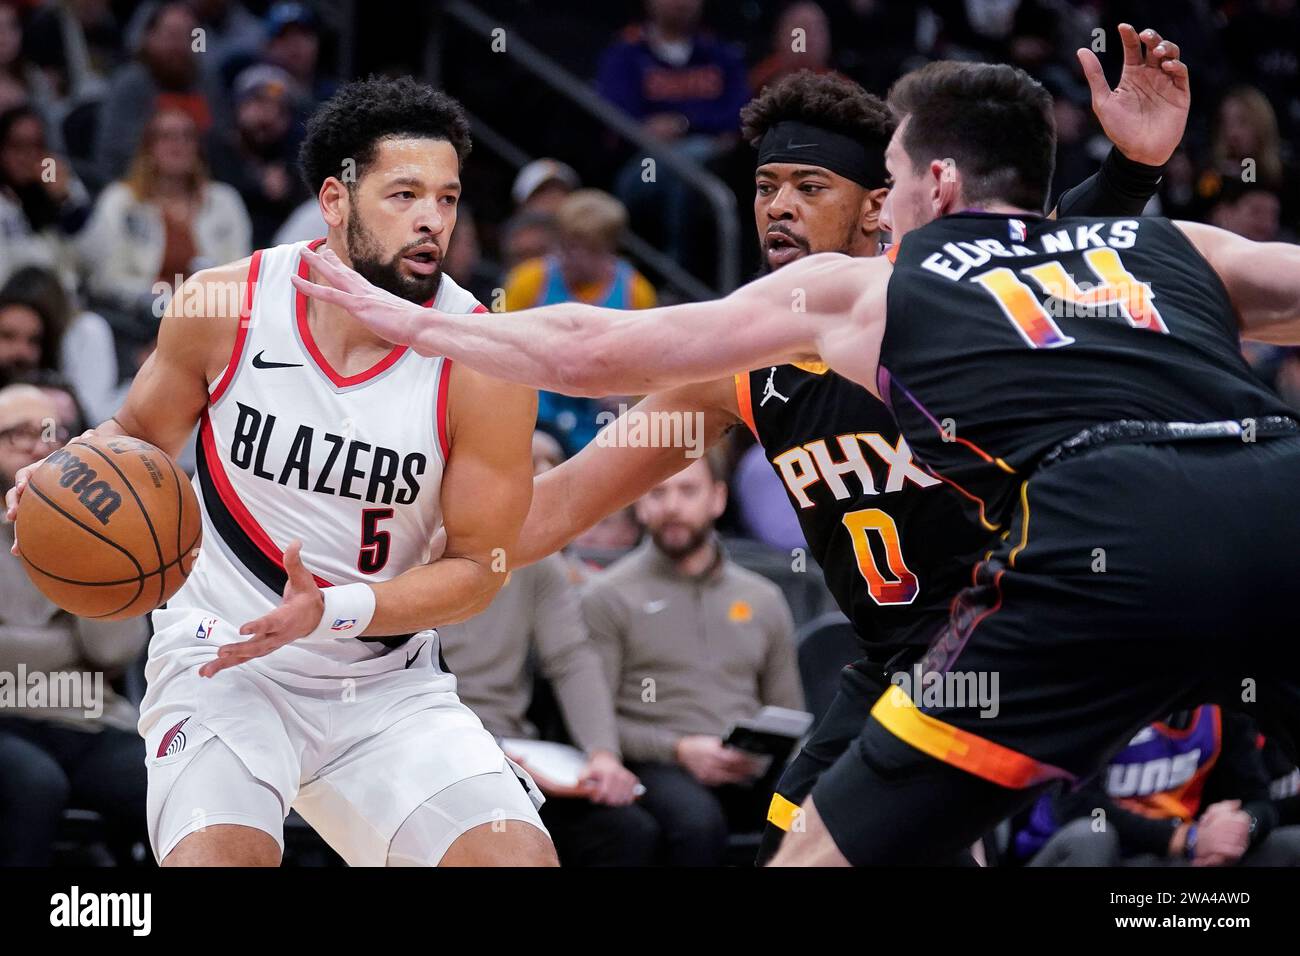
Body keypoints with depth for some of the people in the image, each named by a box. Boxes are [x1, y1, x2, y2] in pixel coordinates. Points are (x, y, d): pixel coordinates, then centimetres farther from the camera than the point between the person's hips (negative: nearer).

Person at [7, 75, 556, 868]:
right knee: (213, 856, -29)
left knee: (520, 857, -16)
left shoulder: (483, 363, -12)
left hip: (389, 680, 1)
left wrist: (330, 611, -21)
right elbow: (142, 436, 11)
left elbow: (477, 566, -7)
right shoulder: (221, 305, -8)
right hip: (225, 661, -1)